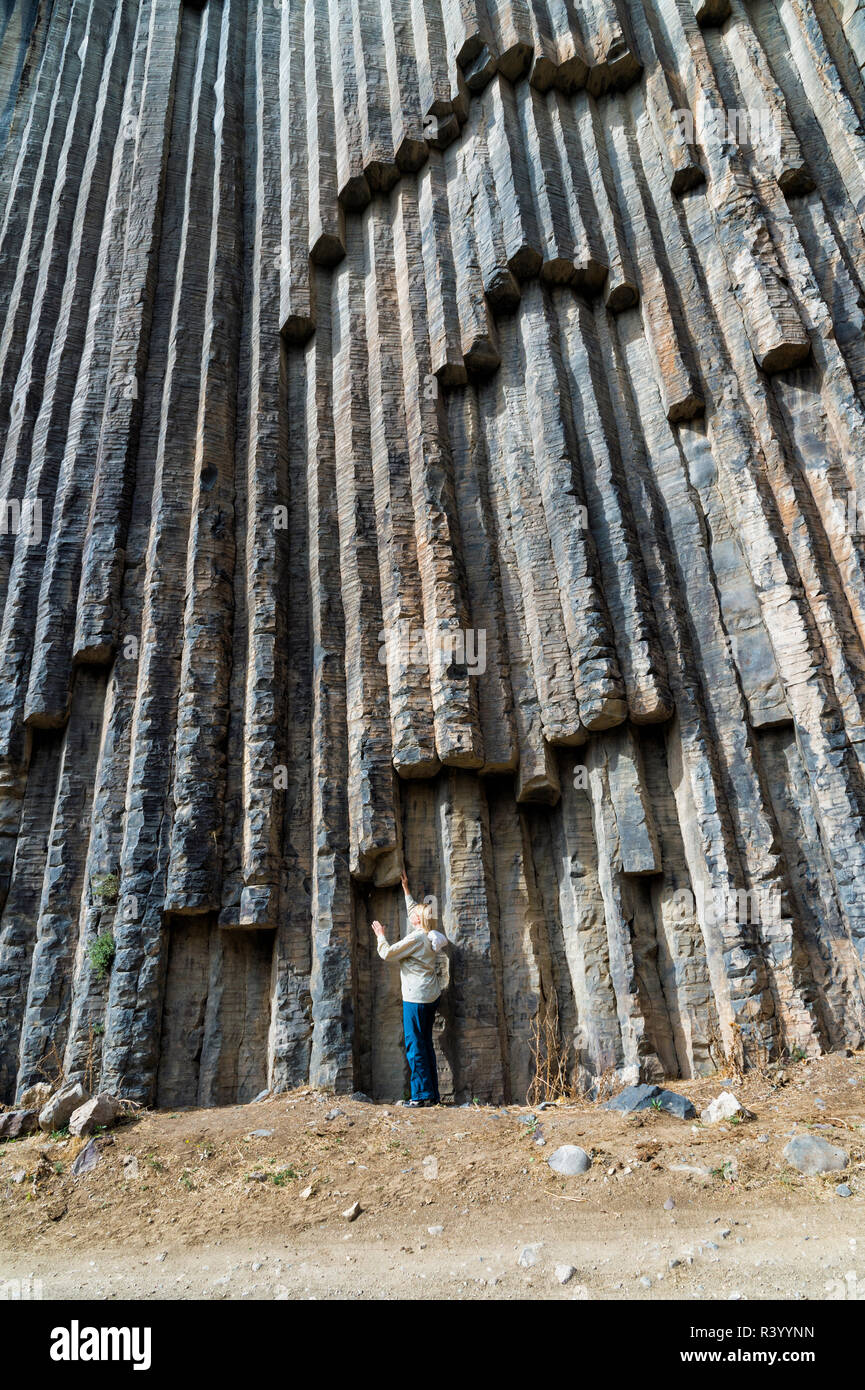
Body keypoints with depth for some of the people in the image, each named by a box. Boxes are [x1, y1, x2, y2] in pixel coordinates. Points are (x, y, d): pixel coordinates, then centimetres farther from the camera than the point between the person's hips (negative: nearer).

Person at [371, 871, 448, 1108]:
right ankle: (432, 1094, 15)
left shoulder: (415, 938, -15)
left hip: (416, 997, -9)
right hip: (430, 996, 9)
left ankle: (422, 1095, -4)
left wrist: (381, 936, 6)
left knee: (415, 1045, -5)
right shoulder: (429, 936, 9)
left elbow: (387, 953, -11)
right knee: (425, 1044, 12)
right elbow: (412, 911, 26)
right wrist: (406, 888, 32)